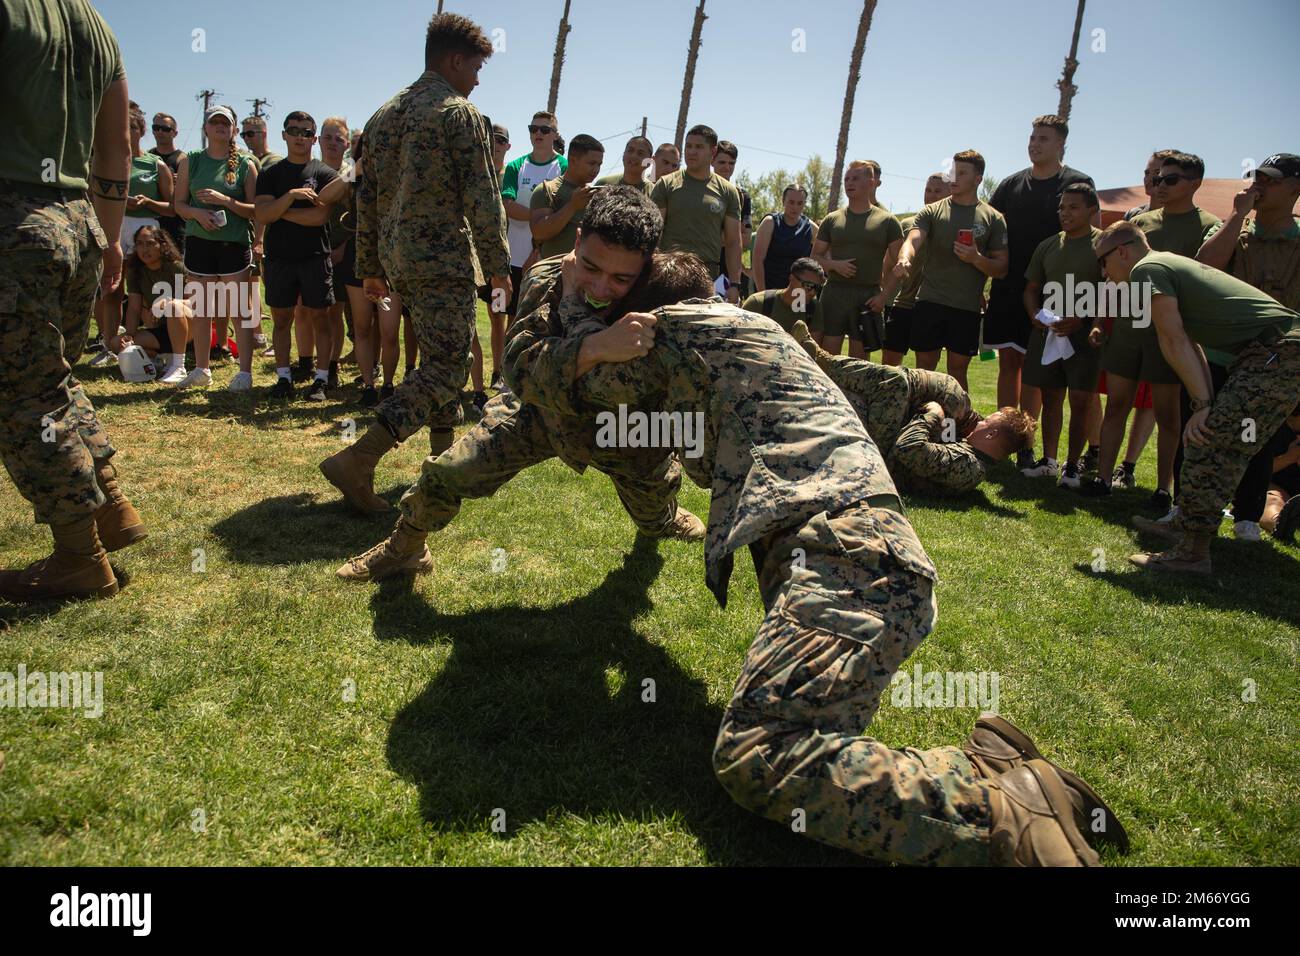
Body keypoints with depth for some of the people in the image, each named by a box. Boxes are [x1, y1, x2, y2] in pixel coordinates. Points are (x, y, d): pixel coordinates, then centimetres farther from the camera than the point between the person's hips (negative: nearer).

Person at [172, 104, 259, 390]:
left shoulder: (246, 164, 2)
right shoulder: (191, 161, 9)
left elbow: (255, 210, -2)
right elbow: (179, 203, 8)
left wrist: (225, 201, -17)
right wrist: (198, 213, -12)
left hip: (235, 243, -3)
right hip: (198, 242, 3)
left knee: (239, 311, -4)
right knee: (200, 310, 8)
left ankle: (244, 372, 1)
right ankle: (201, 369, 19)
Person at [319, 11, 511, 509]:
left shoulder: (383, 115, 16)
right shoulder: (460, 113, -6)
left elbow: (367, 198, 17)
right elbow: (482, 197, -11)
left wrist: (370, 268, 21)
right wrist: (498, 265, -5)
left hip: (397, 256, 8)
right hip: (442, 257, -8)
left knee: (439, 353, 21)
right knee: (445, 367, -7)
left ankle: (444, 455, 27)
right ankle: (356, 461, -17)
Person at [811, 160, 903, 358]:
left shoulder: (887, 221, 4)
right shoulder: (832, 219, 9)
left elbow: (897, 263, 4)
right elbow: (815, 257, 12)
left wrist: (884, 294, -7)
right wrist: (834, 265, -9)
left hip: (868, 297, -1)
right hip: (835, 293, 1)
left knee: (858, 362, 5)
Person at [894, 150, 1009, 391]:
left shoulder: (993, 219, 6)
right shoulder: (932, 211, 7)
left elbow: (1001, 268, 6)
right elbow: (913, 240, -11)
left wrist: (976, 259, -14)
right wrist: (904, 259, -34)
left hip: (967, 308, 0)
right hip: (929, 301, 0)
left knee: (958, 369, 5)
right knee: (924, 366, 4)